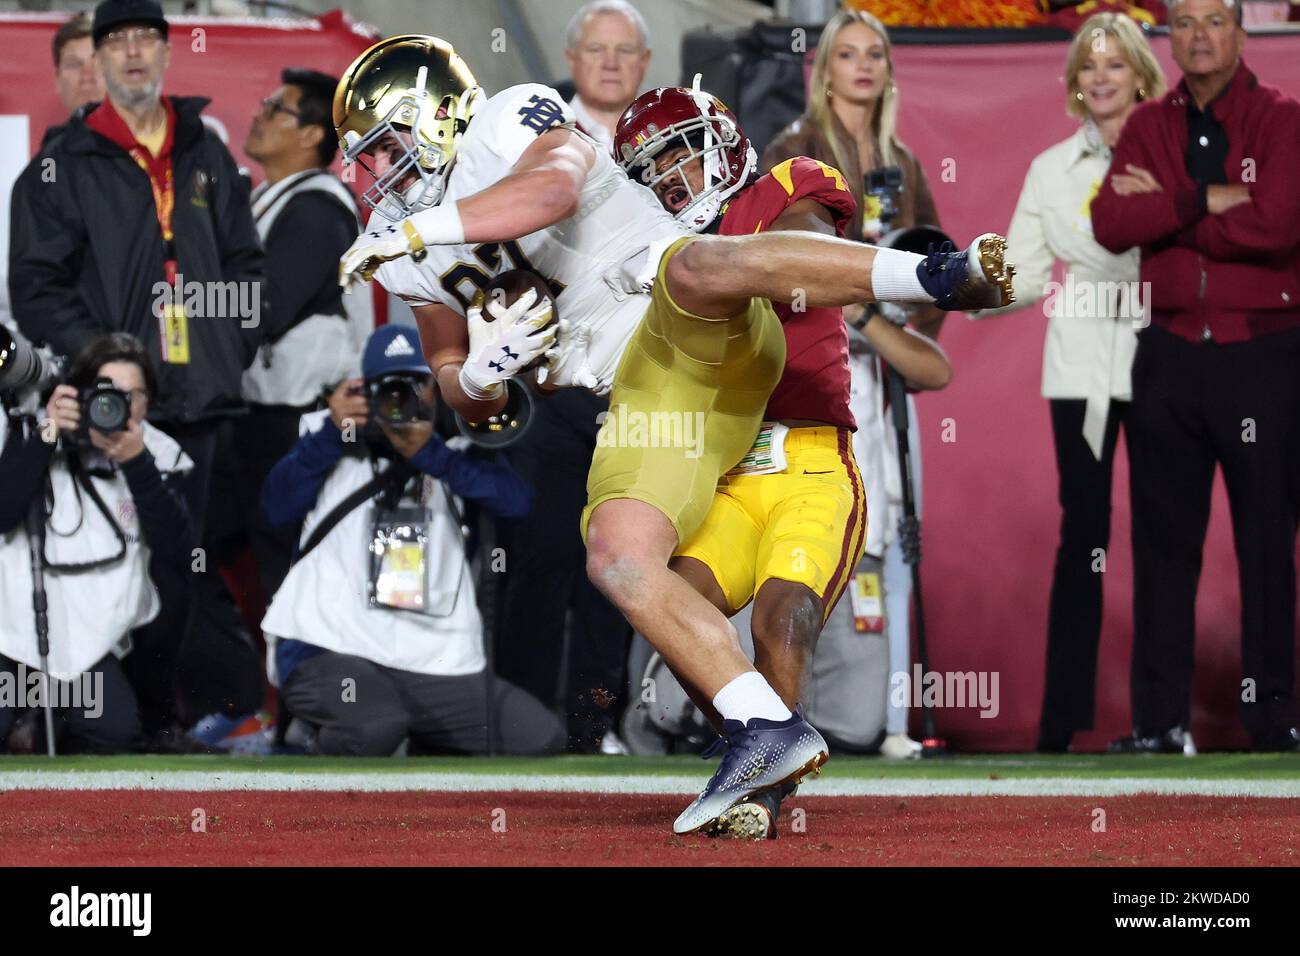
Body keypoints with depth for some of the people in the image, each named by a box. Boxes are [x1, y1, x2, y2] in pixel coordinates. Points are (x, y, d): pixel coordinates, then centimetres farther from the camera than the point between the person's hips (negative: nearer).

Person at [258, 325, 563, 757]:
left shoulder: (456, 449, 14)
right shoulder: (330, 438, 12)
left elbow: (515, 501, -5)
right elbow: (278, 507, -2)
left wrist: (429, 454, -14)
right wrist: (332, 432, -12)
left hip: (438, 665, 3)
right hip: (328, 651, -3)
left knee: (540, 738, -13)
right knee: (373, 725, -36)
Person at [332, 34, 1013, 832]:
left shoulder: (511, 124, 4)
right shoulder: (422, 262, 26)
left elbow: (553, 187, -20)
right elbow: (467, 399, 28)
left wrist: (417, 229, -21)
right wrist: (480, 374, 3)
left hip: (690, 331, -7)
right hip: (642, 397, 7)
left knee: (698, 265, -41)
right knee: (618, 561, -16)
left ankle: (941, 276, -53)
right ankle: (768, 732, -21)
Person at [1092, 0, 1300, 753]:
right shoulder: (1150, 127, 10)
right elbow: (1111, 223, -5)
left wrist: (1166, 208, -8)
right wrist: (1207, 200, -14)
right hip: (1171, 351, 3)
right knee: (1164, 540, 4)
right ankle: (1160, 720, 7)